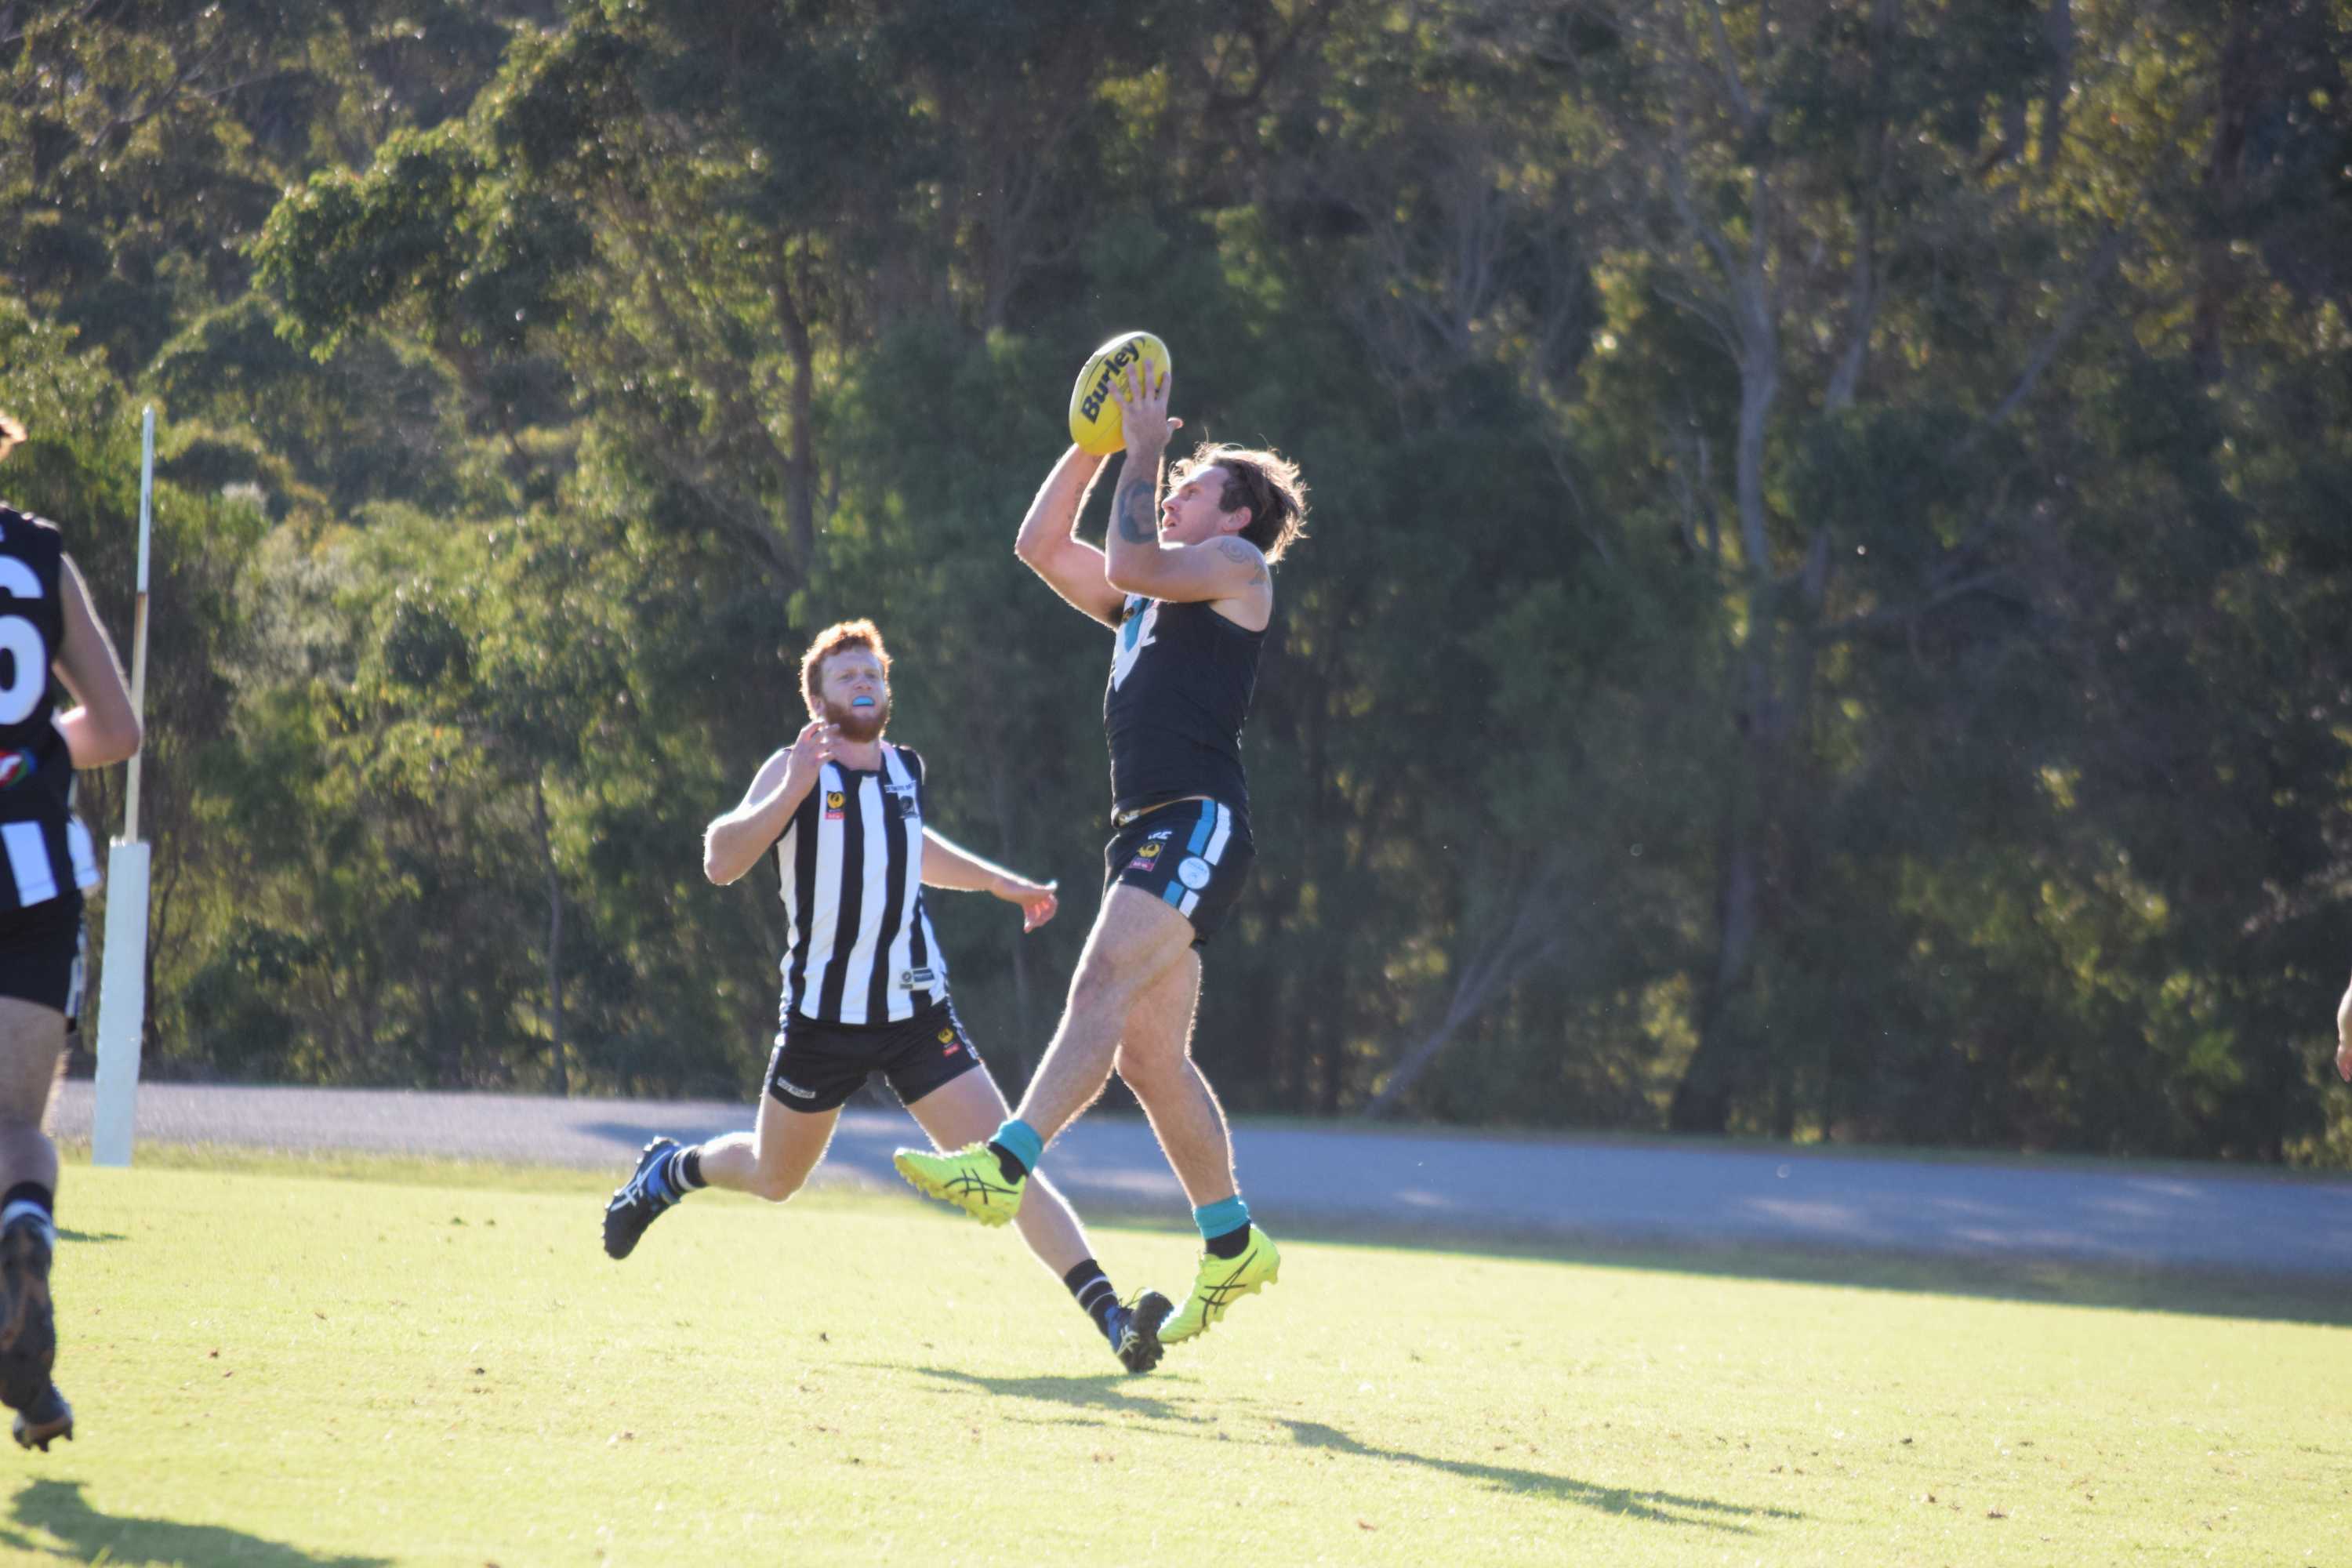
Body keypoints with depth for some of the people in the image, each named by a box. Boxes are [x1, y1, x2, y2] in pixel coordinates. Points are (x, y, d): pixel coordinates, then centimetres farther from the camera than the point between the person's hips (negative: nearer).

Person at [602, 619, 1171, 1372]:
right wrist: (792, 790, -33)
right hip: (822, 1018, -2)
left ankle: (1112, 1317, -24)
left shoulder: (907, 769, 8)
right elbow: (720, 862, -23)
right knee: (773, 1178, 17)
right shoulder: (795, 771, -8)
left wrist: (1001, 884, 28)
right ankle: (670, 1169, 50)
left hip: (917, 1012, 3)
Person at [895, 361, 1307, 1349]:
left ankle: (1004, 1168, -41)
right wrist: (1095, 447, 21)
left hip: (1198, 823, -9)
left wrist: (1144, 453, 0)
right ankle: (1232, 1242, 14)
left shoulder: (1236, 566, 5)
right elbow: (1041, 546, 28)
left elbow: (1129, 560, -10)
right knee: (1151, 1055, 7)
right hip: (1146, 832, 9)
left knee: (1104, 984, -25)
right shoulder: (1151, 596, 29)